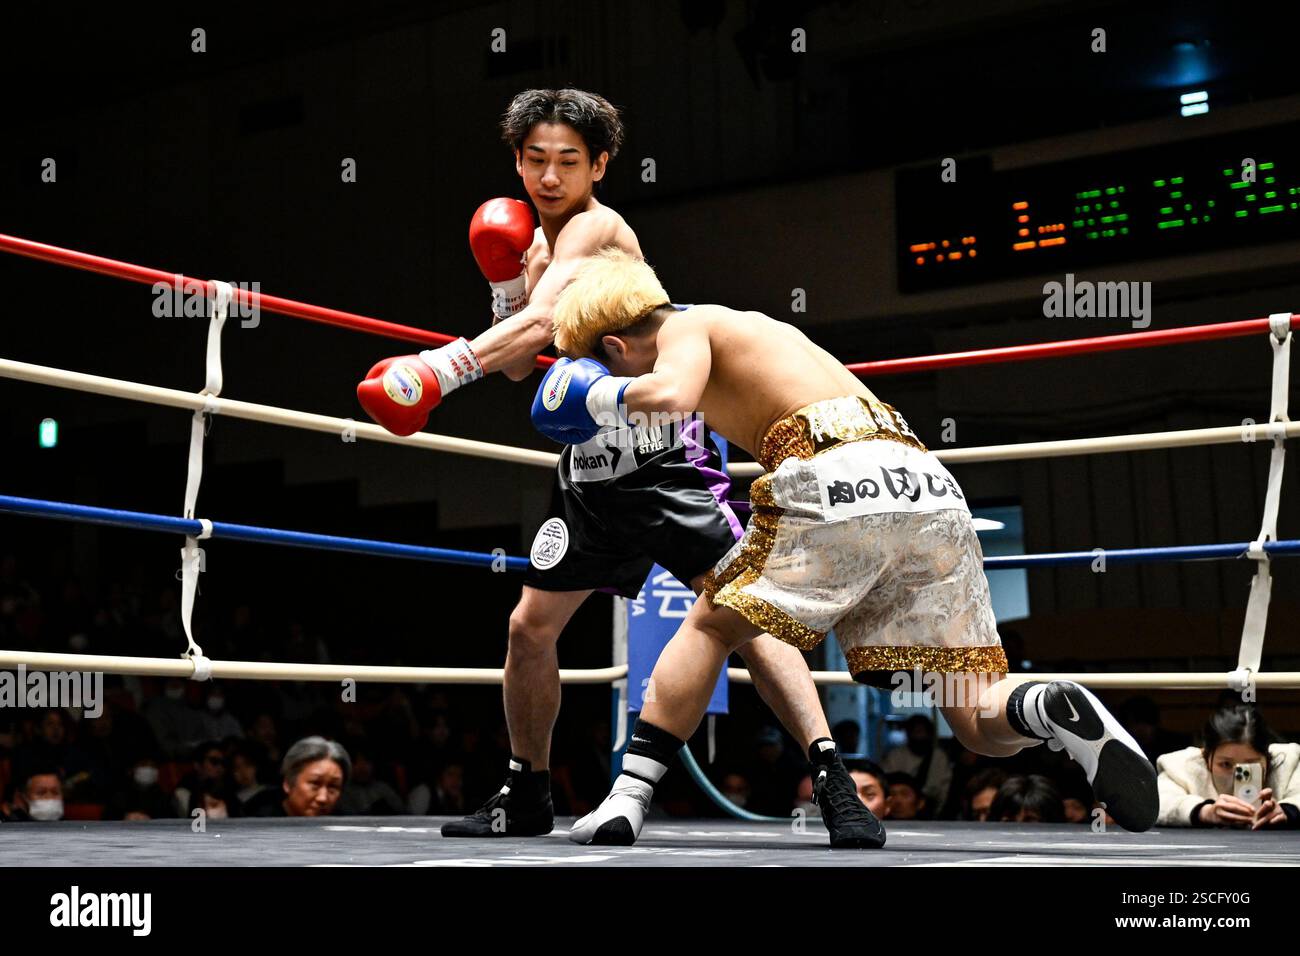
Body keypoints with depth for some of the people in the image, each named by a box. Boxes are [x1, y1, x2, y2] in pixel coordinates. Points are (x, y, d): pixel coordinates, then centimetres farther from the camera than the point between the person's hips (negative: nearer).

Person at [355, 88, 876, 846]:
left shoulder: (596, 228, -13)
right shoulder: (542, 240, 13)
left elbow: (541, 326, -31)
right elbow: (520, 366, 13)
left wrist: (442, 367, -42)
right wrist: (506, 280, -3)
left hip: (664, 455, -9)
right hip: (590, 467, 9)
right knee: (531, 626, 11)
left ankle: (835, 783, -18)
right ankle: (527, 797, 27)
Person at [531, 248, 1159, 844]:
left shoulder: (684, 327, 12)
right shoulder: (754, 330, 35)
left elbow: (672, 395, -10)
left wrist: (602, 396, 10)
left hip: (839, 483, -7)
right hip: (931, 487, 7)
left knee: (709, 627, 14)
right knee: (982, 724, 6)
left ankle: (627, 797, 8)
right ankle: (1055, 710, -24)